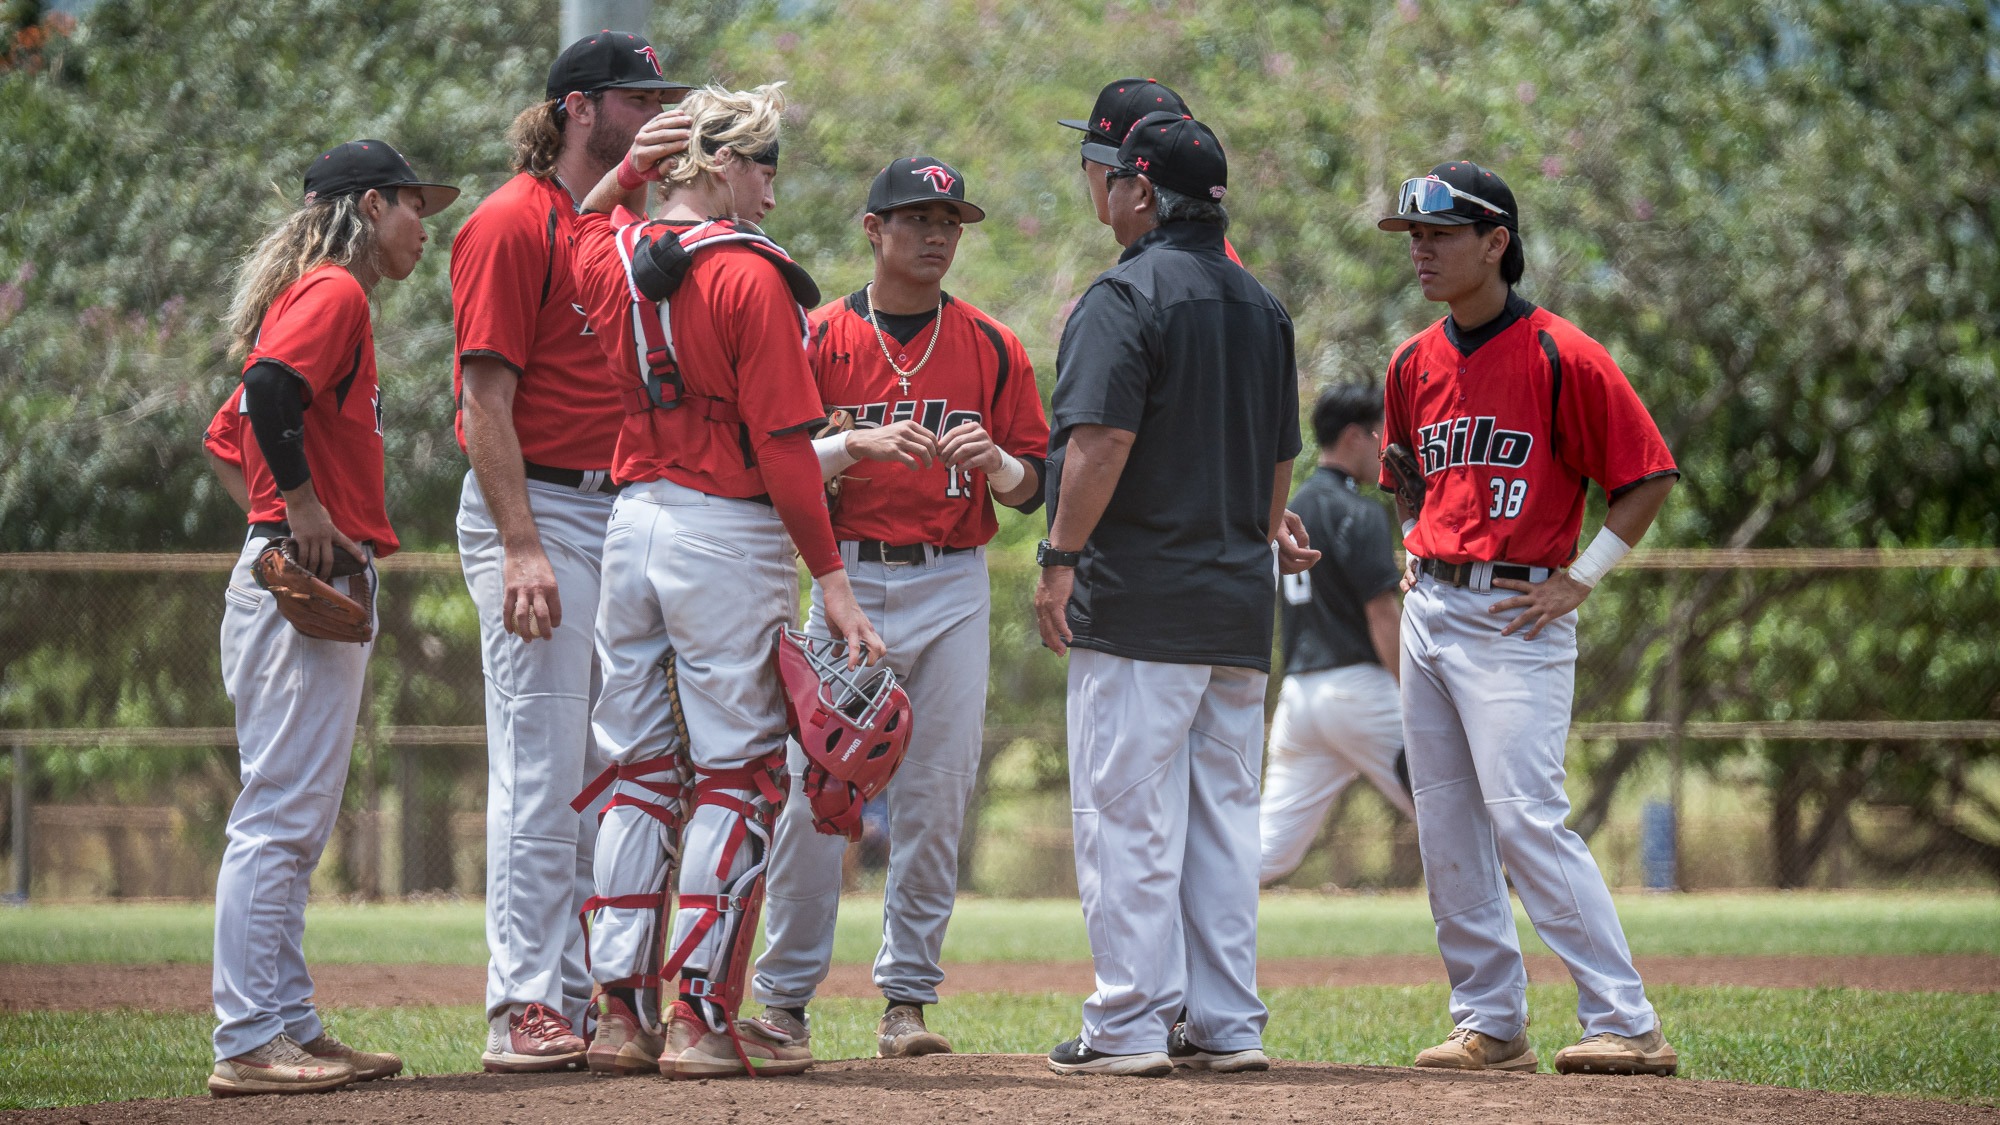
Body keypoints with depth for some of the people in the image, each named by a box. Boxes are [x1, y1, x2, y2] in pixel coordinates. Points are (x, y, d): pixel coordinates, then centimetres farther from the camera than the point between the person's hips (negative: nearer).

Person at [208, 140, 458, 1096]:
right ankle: (249, 1043, -13)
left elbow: (236, 431, 25)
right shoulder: (334, 292, -8)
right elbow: (269, 389, -26)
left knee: (296, 827, 11)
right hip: (306, 579, -11)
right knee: (280, 818, -11)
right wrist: (305, 507, -20)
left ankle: (290, 1028, 14)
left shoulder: (321, 296, 22)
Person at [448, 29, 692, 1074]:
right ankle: (524, 1008, -6)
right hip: (538, 509, -9)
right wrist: (522, 549, -20)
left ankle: (582, 994, 13)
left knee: (609, 769, 9)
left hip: (625, 513, 9)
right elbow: (488, 397, -14)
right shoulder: (514, 224, -8)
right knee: (542, 766, -9)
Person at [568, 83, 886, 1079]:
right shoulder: (750, 277, -13)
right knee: (736, 772, -1)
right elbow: (783, 446, -16)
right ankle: (704, 1016, -4)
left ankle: (622, 1006, 13)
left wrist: (631, 165, 17)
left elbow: (585, 224, 34)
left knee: (638, 768, 13)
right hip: (730, 537, -7)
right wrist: (831, 578, -13)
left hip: (630, 524, 7)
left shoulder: (610, 260, 6)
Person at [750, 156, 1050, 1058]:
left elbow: (1033, 487, 8)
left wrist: (994, 460, -13)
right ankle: (784, 997, 4)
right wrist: (861, 445, -19)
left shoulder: (991, 348, 9)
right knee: (813, 791, -5)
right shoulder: (815, 338, 4)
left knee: (936, 798, 0)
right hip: (845, 579, -2)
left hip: (953, 586, 2)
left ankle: (908, 999, 7)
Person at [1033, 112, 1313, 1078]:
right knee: (1222, 814, 10)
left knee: (1126, 816, -5)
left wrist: (1061, 558, -15)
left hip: (1139, 601, -7)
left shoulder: (1125, 297, -10)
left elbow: (1103, 442, -19)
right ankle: (1228, 1024, 10)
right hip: (1239, 606, 7)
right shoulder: (1262, 307, 15)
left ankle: (1130, 1025, -6)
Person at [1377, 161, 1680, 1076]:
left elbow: (1649, 477, -7)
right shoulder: (1414, 363, 11)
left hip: (1516, 615, -8)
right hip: (1429, 611, 8)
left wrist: (1577, 580, -11)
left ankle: (1626, 1024, -16)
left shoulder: (1563, 357, -10)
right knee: (1445, 829, 7)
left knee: (1525, 817, -17)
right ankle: (1489, 1023, 13)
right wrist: (1418, 551, 12)